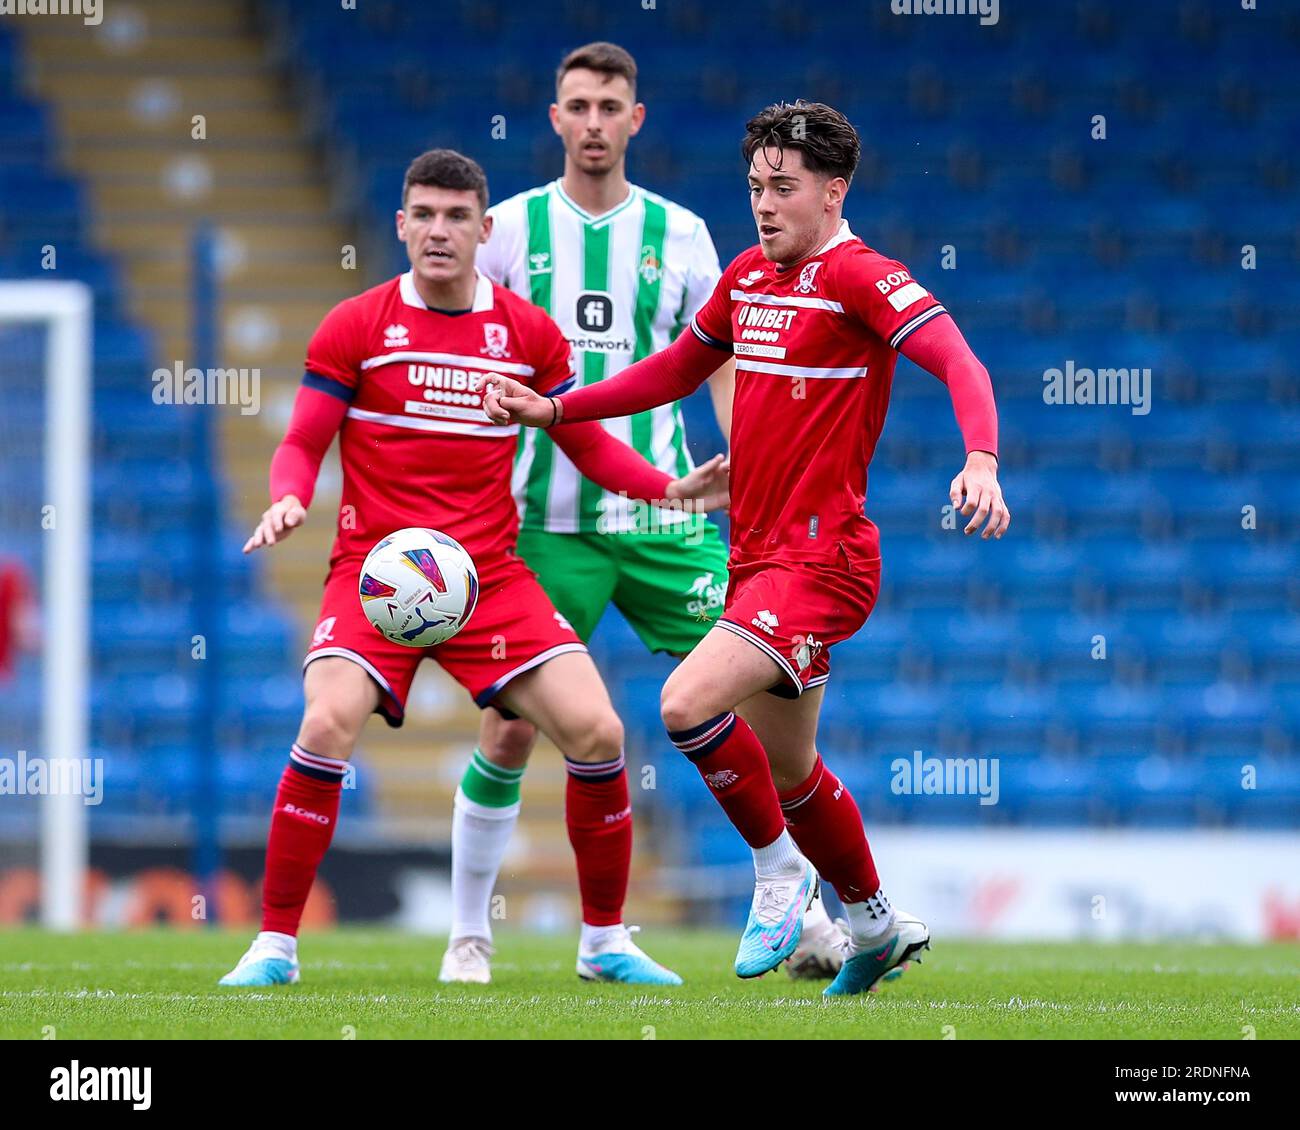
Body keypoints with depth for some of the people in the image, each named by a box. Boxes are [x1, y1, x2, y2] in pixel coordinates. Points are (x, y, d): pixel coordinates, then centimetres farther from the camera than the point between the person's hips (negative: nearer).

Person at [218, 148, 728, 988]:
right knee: (328, 727, -25)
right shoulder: (357, 327, 0)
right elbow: (303, 444, 2)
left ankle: (605, 942, 10)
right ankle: (275, 945, -11)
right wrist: (289, 500, -20)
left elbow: (588, 442, 15)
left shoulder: (527, 332, 6)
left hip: (492, 576, 2)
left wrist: (668, 488, -1)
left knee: (596, 732, -9)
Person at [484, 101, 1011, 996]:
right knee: (787, 770, 17)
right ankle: (878, 928, 36)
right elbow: (675, 372, 27)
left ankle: (779, 873, -4)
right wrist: (552, 410, 20)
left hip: (820, 558, -8)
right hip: (758, 555, 8)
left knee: (687, 702, -24)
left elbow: (960, 363, -23)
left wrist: (982, 461, -40)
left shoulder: (859, 276, -11)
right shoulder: (748, 276, 13)